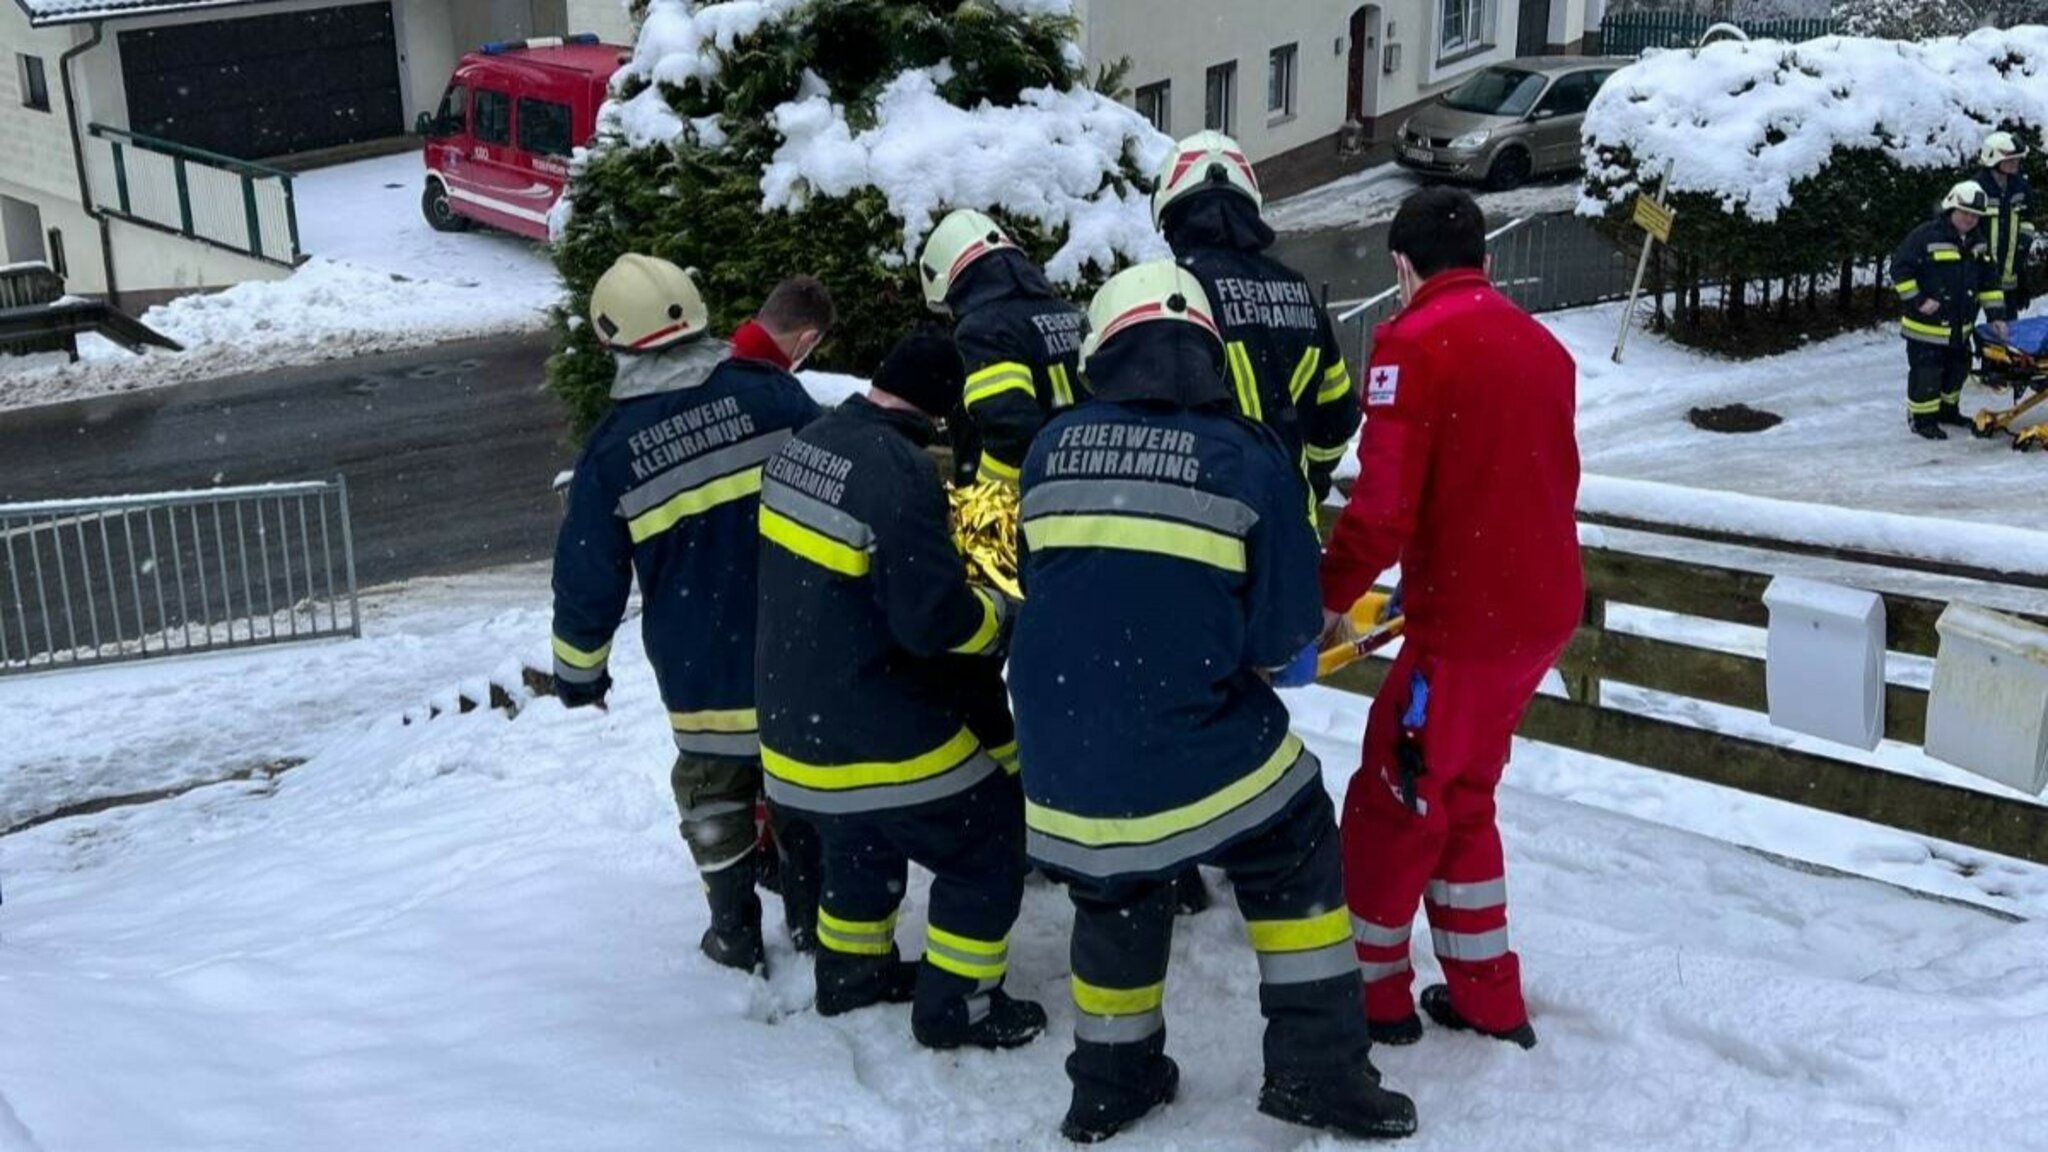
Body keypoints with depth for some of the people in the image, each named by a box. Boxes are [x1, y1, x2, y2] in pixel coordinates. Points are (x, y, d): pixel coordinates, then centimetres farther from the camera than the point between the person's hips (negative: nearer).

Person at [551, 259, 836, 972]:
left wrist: (578, 669, 12)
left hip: (699, 666, -1)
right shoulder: (770, 392, -10)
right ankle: (813, 920, 28)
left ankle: (736, 936, 26)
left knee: (714, 790, 18)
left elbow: (589, 573, -3)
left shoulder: (614, 445, -9)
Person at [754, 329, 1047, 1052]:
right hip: (881, 730, -9)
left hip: (794, 712, 9)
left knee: (861, 838, 30)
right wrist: (1002, 616, -8)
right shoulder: (899, 471, -25)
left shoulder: (806, 445, 1)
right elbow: (936, 618, -27)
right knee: (987, 841, 7)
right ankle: (956, 1006, 16)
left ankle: (851, 971, 45)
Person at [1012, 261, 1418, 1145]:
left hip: (1065, 758, 4)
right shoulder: (1248, 457, -9)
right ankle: (1316, 1070, 20)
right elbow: (1282, 633, -8)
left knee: (1113, 896, 27)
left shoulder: (1054, 447, 1)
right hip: (1196, 750, -4)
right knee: (1296, 862, 20)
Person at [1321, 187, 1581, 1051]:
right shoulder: (1540, 344, 10)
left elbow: (1383, 503, -20)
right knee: (1460, 798, 21)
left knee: (1391, 800, 9)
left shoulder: (1414, 341, -13)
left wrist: (1328, 596, -6)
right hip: (1544, 607, 8)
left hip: (1465, 623, -8)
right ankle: (1488, 998, 28)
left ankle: (1371, 990, 23)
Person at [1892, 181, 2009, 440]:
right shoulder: (1925, 236, -16)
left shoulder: (1978, 242, 7)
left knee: (1957, 369, 18)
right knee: (1926, 372, -4)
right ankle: (1921, 417, 10)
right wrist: (1918, 300, -19)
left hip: (1960, 326, 7)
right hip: (1926, 325, -7)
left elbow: (1989, 281, 13)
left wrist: (1995, 314, 5)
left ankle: (1947, 409, 37)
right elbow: (1900, 269, -15)